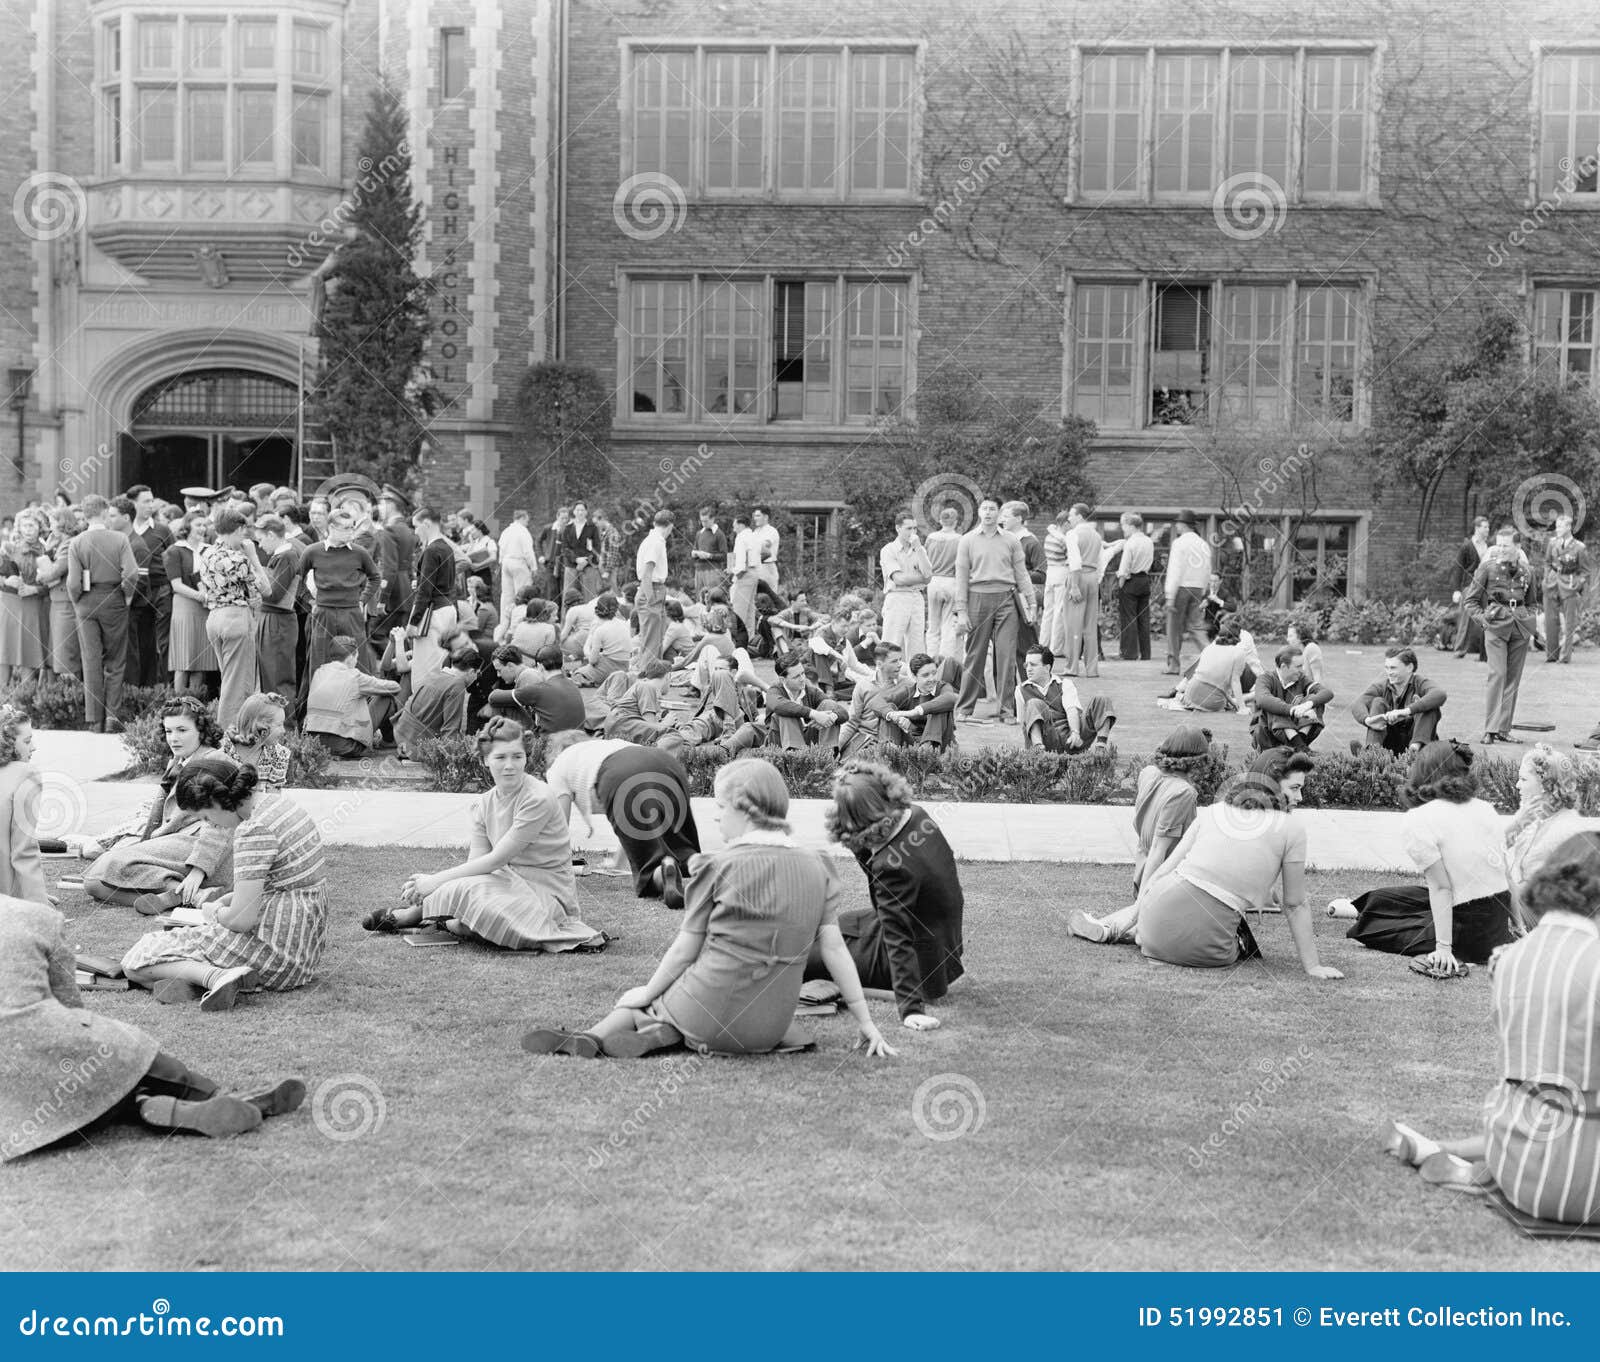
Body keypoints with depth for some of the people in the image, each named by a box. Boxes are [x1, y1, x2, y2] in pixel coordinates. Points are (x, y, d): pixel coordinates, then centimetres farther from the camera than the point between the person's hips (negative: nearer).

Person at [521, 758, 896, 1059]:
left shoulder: (719, 867, -9)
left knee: (638, 1003, 22)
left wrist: (646, 993, 12)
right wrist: (867, 1023, 2)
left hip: (712, 1014, -5)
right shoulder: (818, 868, 0)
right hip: (771, 1026, 5)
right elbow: (834, 946, -2)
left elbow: (685, 949, -4)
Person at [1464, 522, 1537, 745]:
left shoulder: (1526, 572, 9)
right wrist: (1483, 618, -7)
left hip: (1520, 627, 4)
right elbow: (1469, 599, 4)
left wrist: (1531, 630, 11)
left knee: (1513, 678, 5)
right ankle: (1490, 729, -10)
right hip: (1496, 626, -4)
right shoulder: (1488, 568, -1)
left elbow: (1530, 604, 21)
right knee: (1497, 674, -13)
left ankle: (1504, 728, 10)